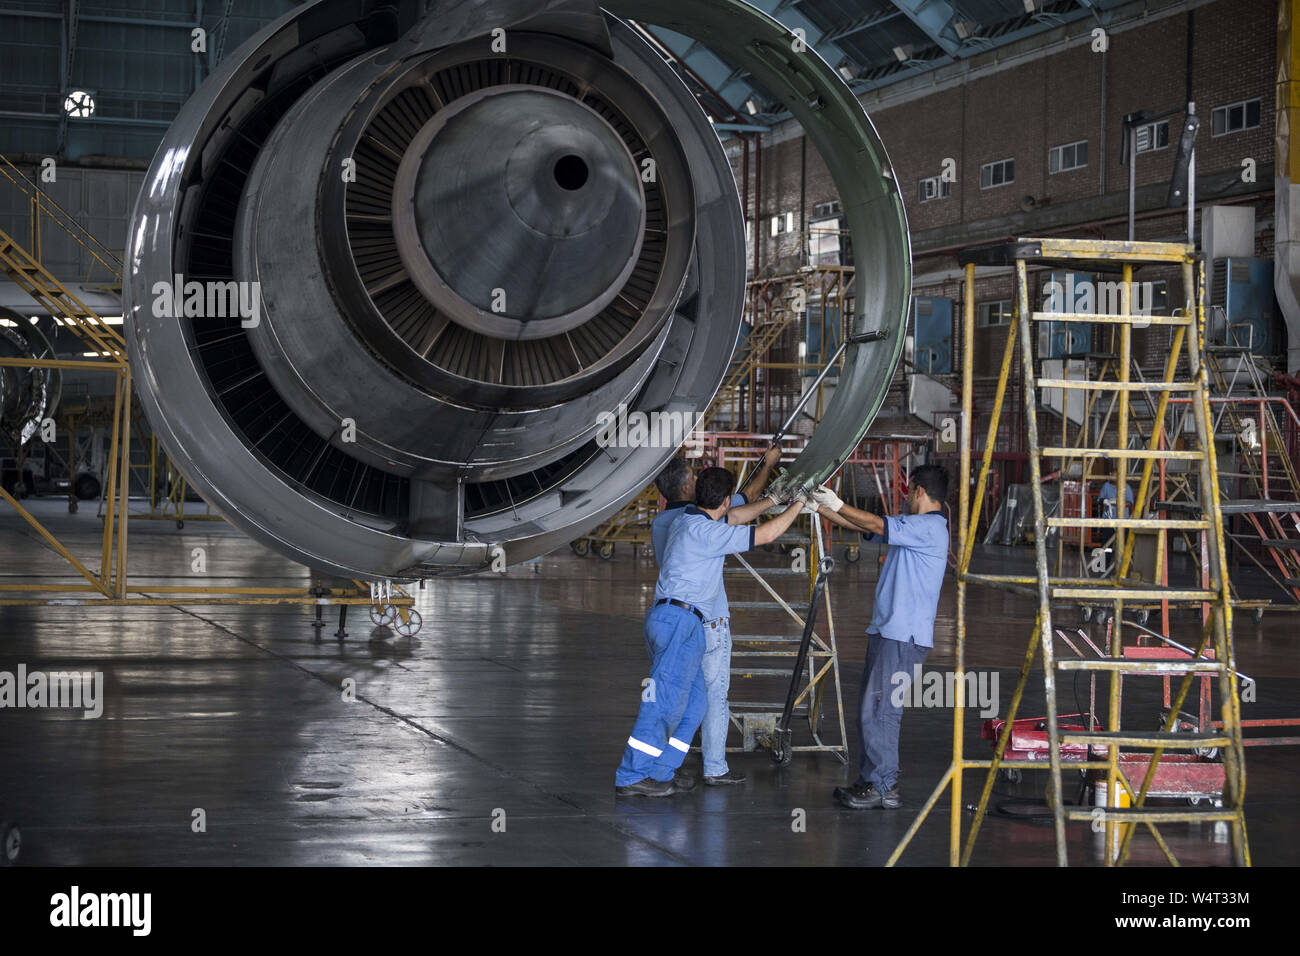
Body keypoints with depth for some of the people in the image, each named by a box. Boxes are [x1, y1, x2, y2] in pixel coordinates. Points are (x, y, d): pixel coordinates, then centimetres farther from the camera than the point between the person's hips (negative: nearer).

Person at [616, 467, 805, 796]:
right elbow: (765, 535, -10)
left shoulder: (688, 518, 16)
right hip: (679, 619, -10)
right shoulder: (706, 531, -12)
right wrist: (796, 506, 4)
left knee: (694, 701, 11)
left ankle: (660, 772, 10)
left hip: (666, 618, 10)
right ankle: (632, 776, -11)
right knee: (666, 700, -10)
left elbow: (733, 519, 35)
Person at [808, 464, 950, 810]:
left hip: (904, 637, -10)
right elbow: (863, 526, 22)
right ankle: (872, 781, 18)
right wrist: (820, 507, 19)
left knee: (879, 710, -9)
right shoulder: (912, 525, 18)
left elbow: (874, 525, -18)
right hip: (887, 631, 10)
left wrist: (836, 503, -7)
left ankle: (883, 788, -4)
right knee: (872, 709, 12)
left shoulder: (929, 527, -13)